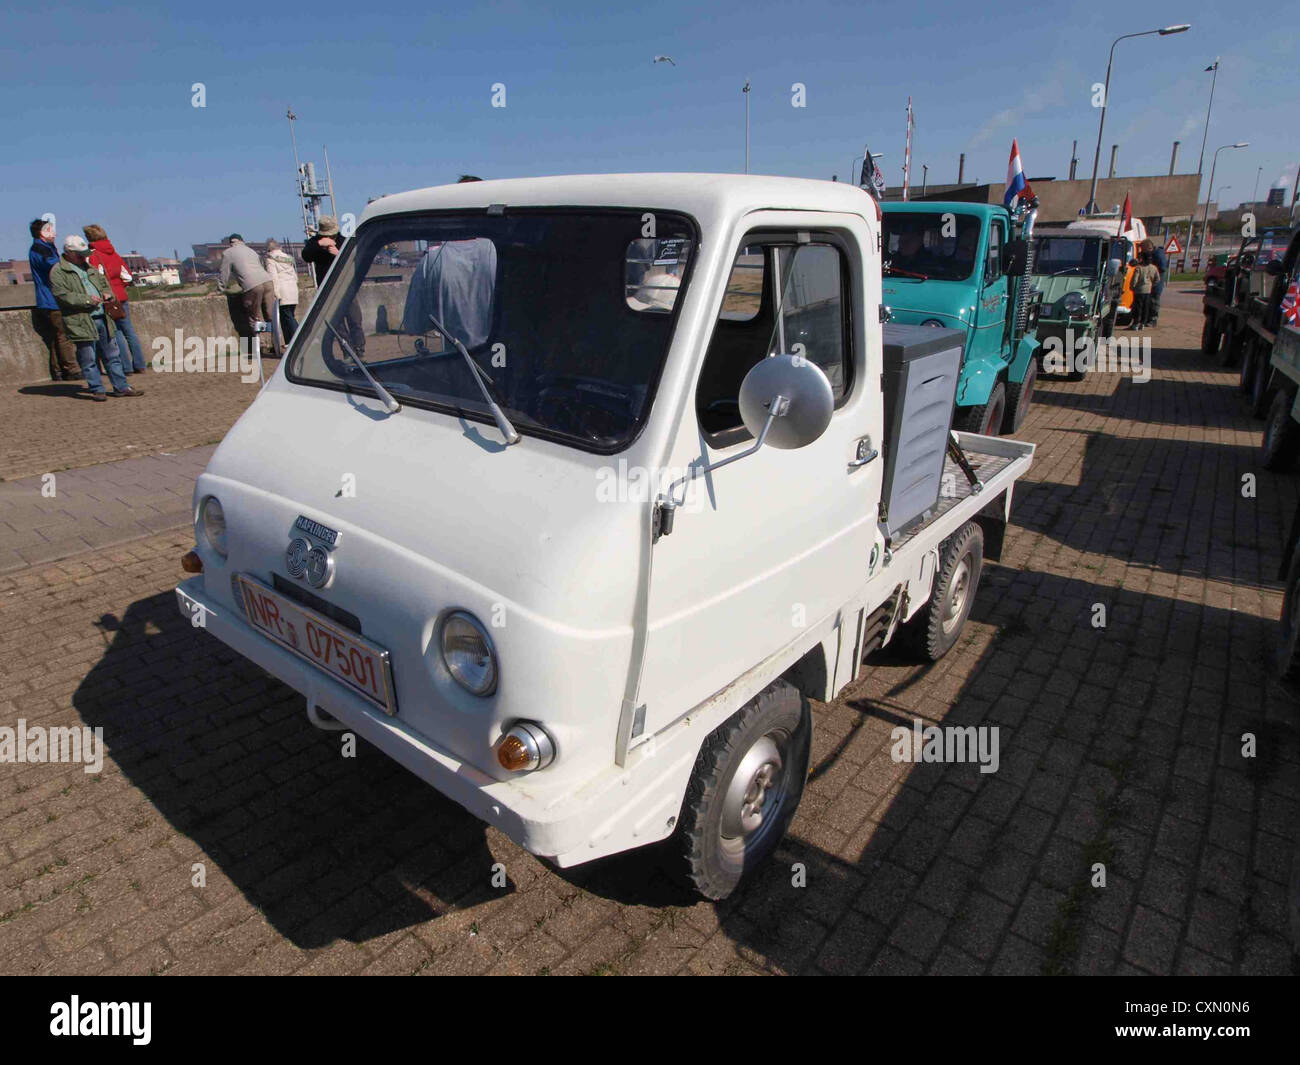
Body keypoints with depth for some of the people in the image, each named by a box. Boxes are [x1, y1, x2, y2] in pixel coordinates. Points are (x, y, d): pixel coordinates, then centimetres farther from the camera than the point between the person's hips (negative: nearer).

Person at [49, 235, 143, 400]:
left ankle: (121, 387, 14)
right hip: (81, 322, -7)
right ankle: (97, 390, 4)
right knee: (88, 359, -2)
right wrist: (87, 300, -19)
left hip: (101, 317, 7)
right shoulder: (58, 272, -4)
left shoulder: (89, 267, 20)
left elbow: (104, 283, 29)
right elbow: (62, 296, -13)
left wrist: (106, 293, 6)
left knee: (111, 355, 9)